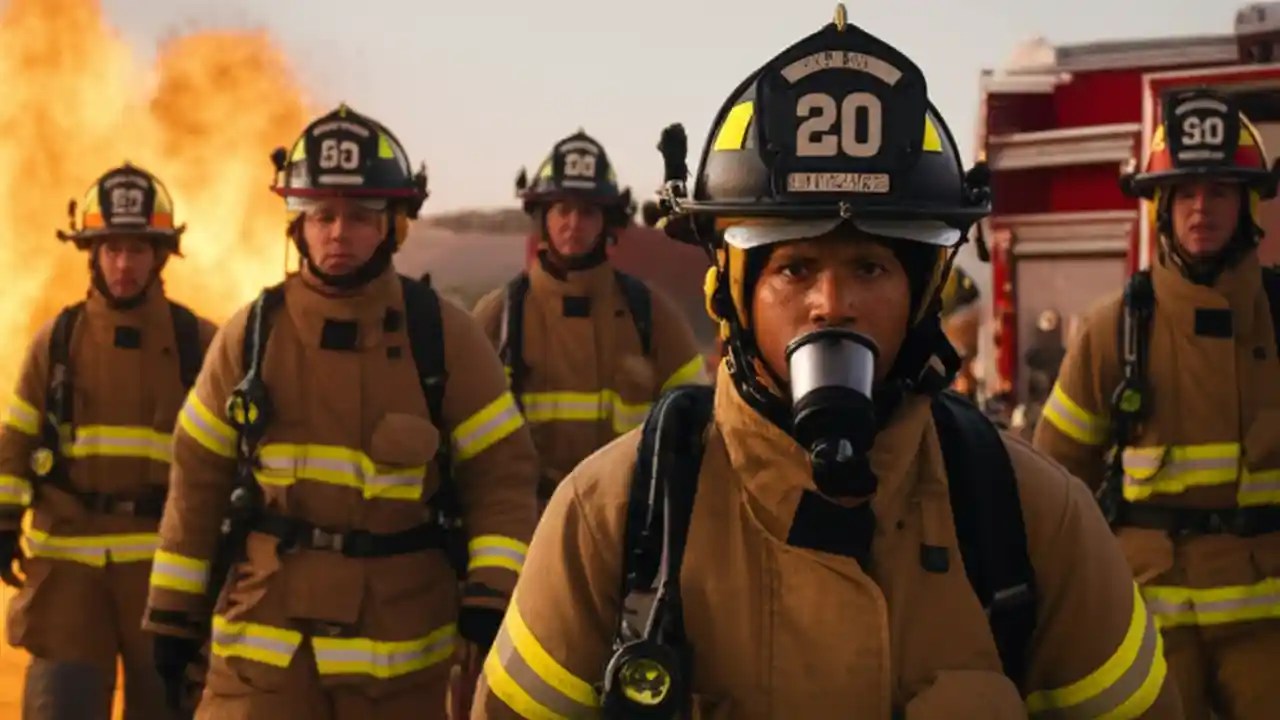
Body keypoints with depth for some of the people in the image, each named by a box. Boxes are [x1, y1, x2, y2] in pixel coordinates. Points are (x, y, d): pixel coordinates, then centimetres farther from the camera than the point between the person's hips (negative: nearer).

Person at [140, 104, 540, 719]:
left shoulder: (443, 336, -3)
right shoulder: (250, 335, 1)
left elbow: (501, 474, -3)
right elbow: (199, 481, 7)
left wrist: (490, 601, -15)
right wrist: (174, 614, 7)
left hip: (404, 650, 0)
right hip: (266, 642, 1)